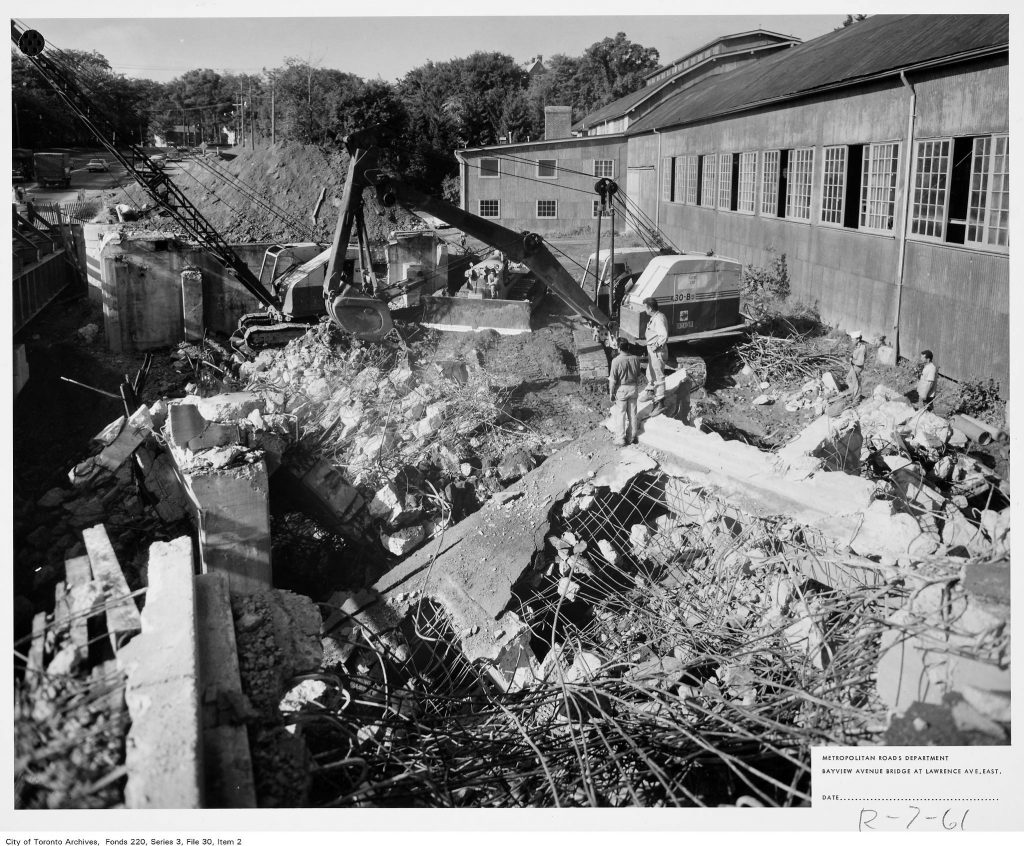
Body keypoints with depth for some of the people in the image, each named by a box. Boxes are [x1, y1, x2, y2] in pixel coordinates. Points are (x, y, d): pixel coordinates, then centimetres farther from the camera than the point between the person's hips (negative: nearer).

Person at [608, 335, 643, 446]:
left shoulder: (616, 361, -21)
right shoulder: (636, 358, -7)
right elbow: (638, 375, 4)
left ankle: (621, 439, 12)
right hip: (633, 388, 4)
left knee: (620, 414, 7)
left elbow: (613, 380, -16)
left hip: (621, 390, -4)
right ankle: (632, 437, 26)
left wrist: (611, 393, -5)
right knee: (632, 413, 15)